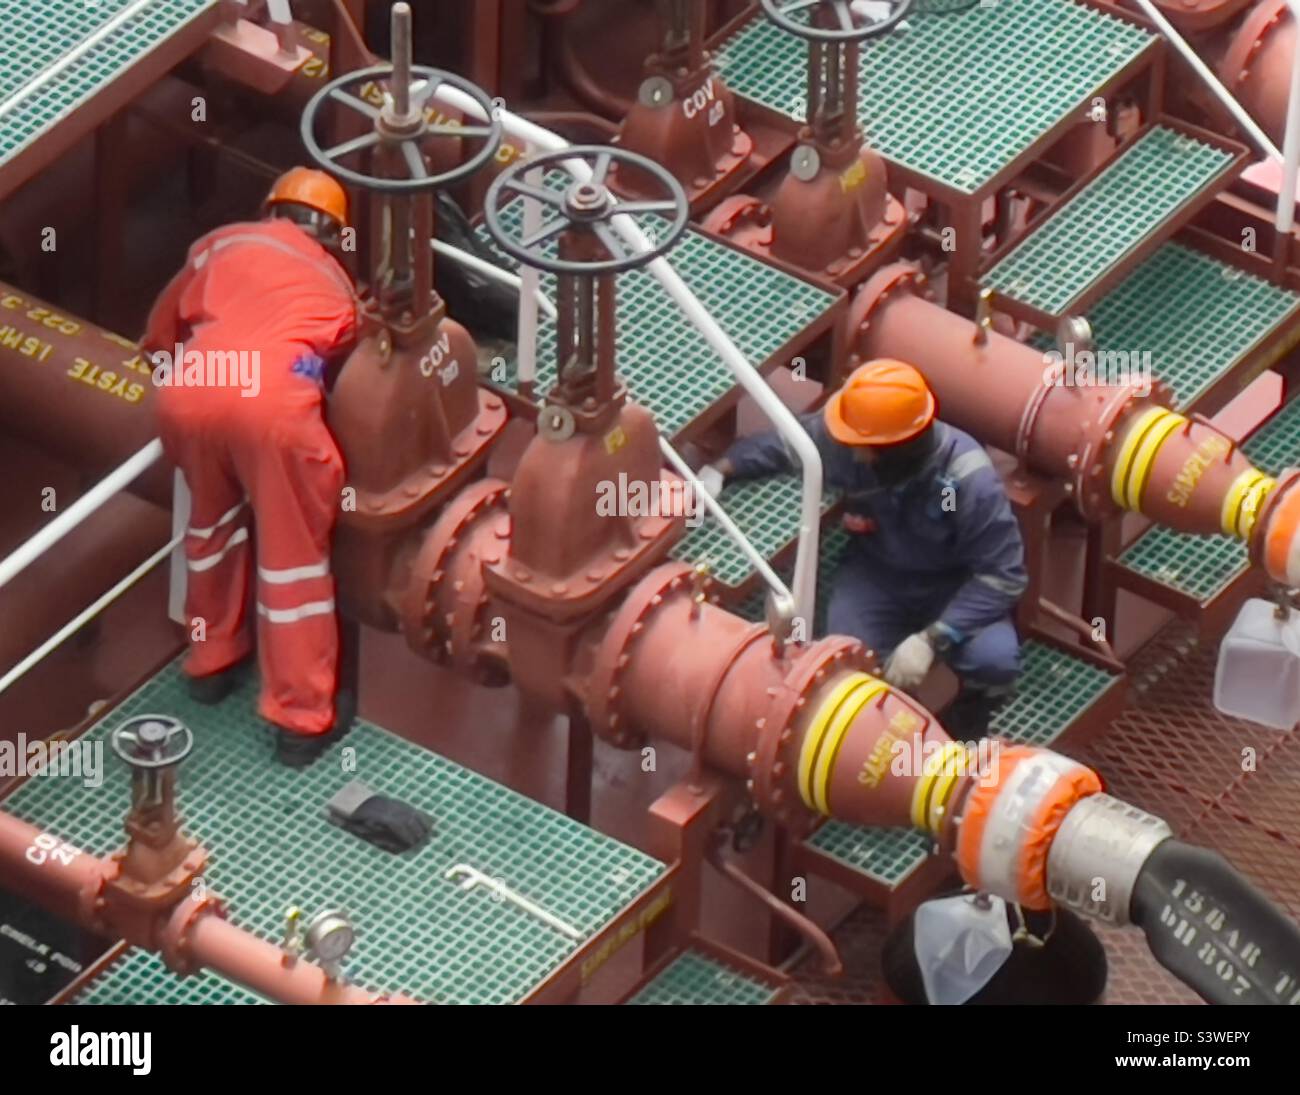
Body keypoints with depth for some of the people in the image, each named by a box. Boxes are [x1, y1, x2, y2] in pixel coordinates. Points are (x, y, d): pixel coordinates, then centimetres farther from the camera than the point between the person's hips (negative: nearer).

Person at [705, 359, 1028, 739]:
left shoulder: (969, 479, -32)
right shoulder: (841, 439, -23)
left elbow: (1002, 574, -29)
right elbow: (780, 444, 0)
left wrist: (931, 639, -37)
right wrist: (720, 470, -14)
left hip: (953, 583, -2)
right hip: (877, 574, 2)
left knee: (994, 660, -29)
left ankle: (964, 731, 7)